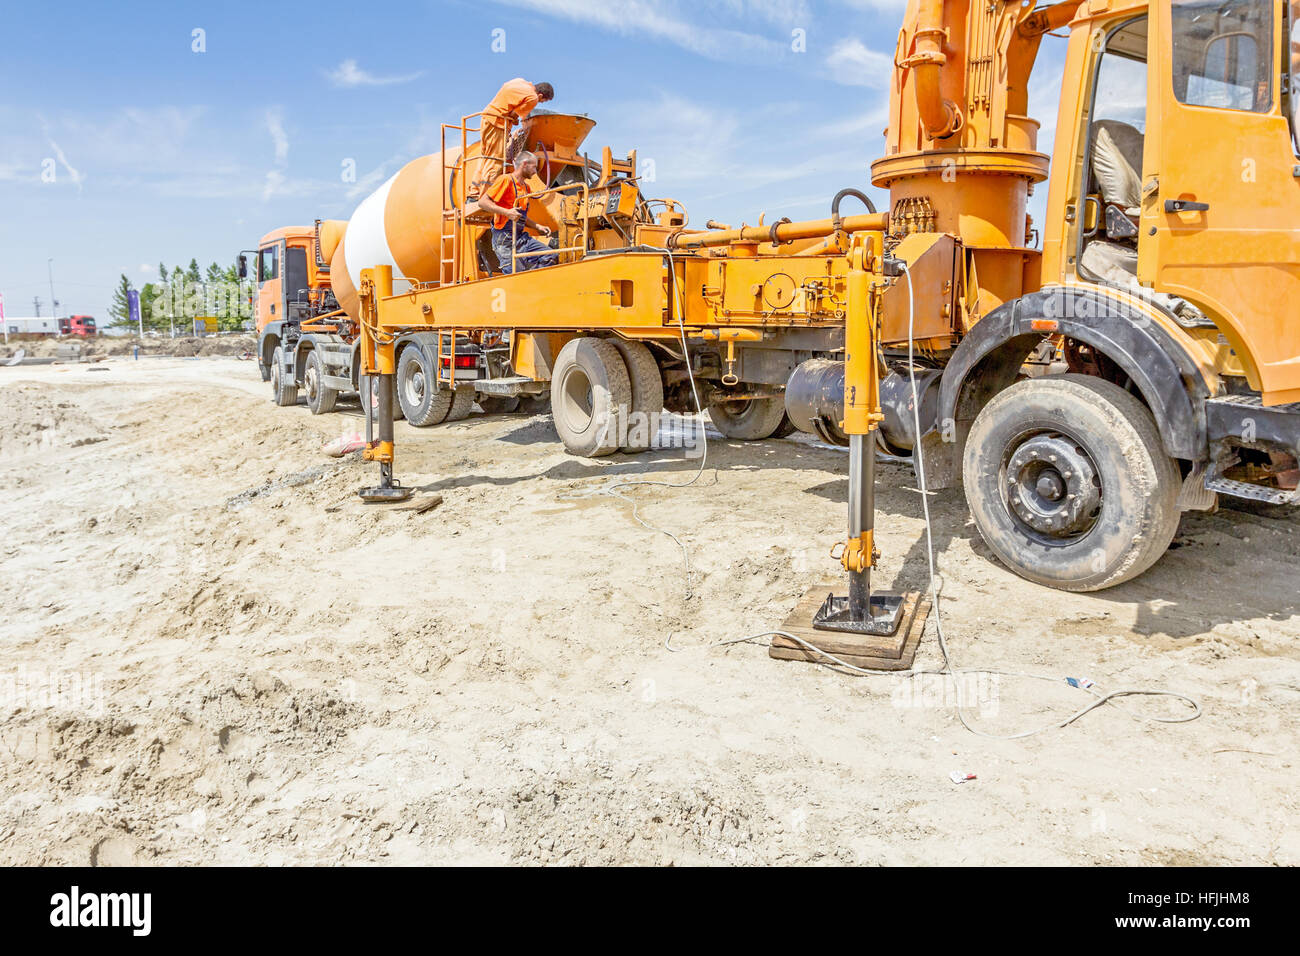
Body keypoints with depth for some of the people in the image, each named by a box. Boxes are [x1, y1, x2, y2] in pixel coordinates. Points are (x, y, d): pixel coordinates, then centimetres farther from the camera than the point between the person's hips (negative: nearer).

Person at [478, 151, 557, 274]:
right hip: (505, 240, -8)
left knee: (551, 257, -3)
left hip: (522, 237, 8)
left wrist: (537, 227, 14)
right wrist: (506, 212, -25)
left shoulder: (526, 187, 19)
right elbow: (482, 202, -15)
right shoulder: (506, 179, -7)